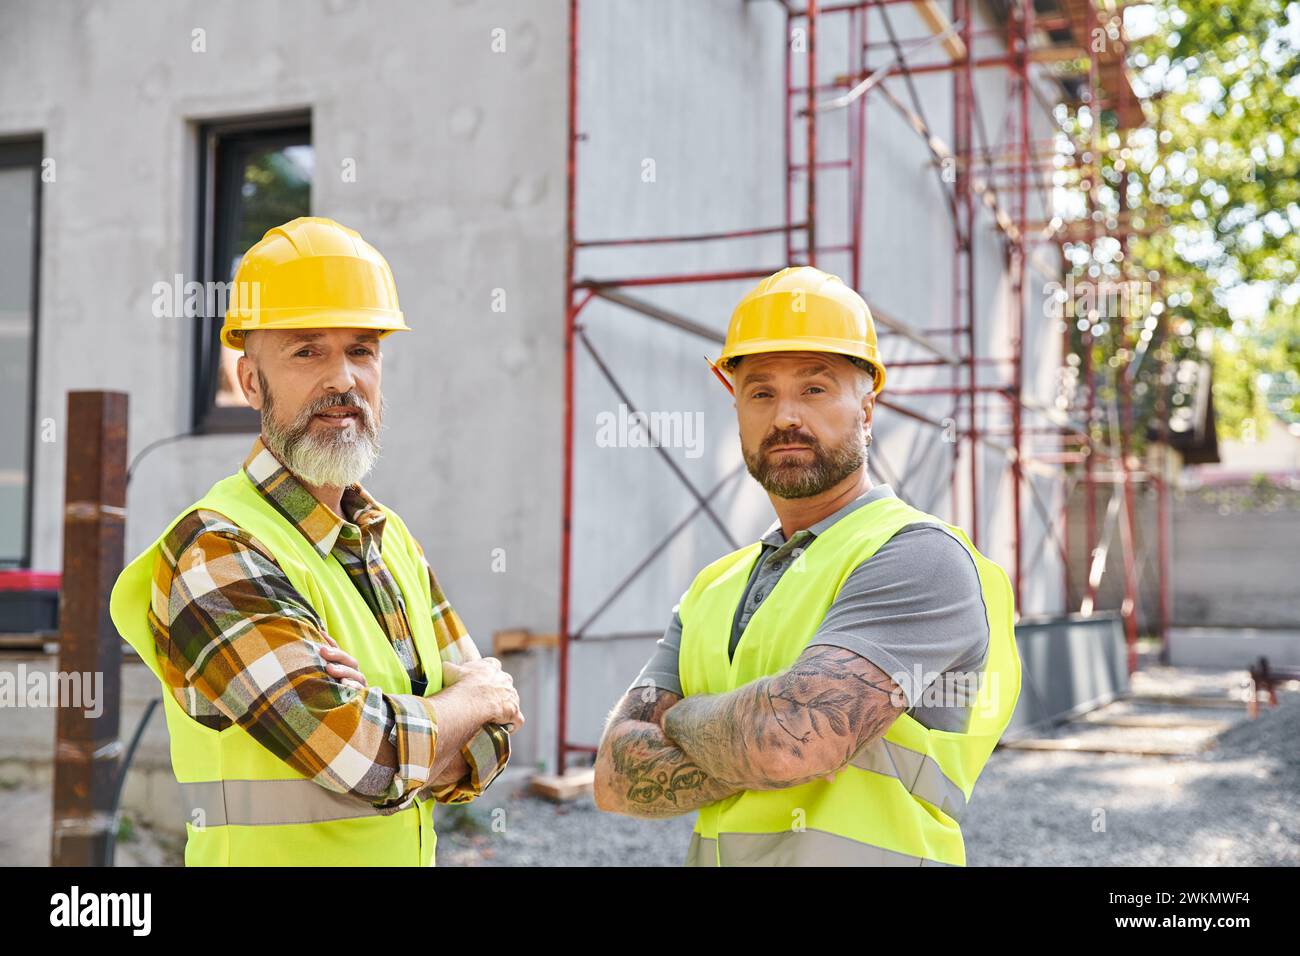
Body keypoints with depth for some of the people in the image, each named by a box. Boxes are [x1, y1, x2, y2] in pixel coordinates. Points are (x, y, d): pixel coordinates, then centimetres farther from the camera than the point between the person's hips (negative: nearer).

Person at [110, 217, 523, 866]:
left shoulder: (392, 540, 2)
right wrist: (475, 694, -10)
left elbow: (491, 741, -3)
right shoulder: (211, 554, -21)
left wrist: (365, 726, -21)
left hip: (407, 851, 6)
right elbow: (374, 761, -28)